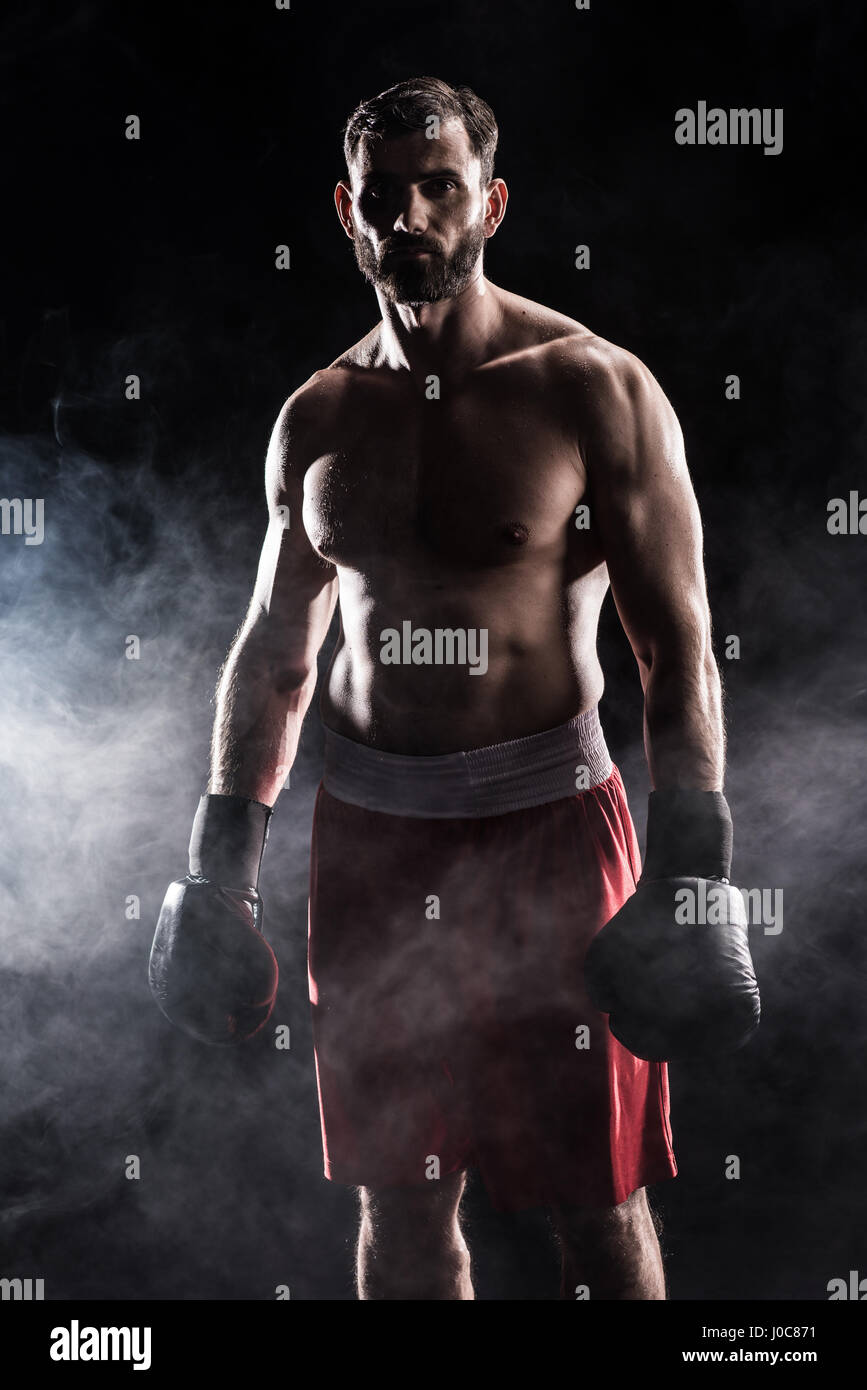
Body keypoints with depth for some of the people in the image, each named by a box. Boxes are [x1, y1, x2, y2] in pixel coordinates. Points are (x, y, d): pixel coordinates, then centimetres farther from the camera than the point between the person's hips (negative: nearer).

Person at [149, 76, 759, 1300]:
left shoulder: (596, 392, -5)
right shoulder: (316, 418, 8)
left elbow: (678, 650, -6)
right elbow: (273, 657, 15)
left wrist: (690, 877, -12)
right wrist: (219, 870, 12)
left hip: (547, 825, -4)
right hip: (368, 831, 4)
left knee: (596, 1201, 6)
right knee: (399, 1205, 13)